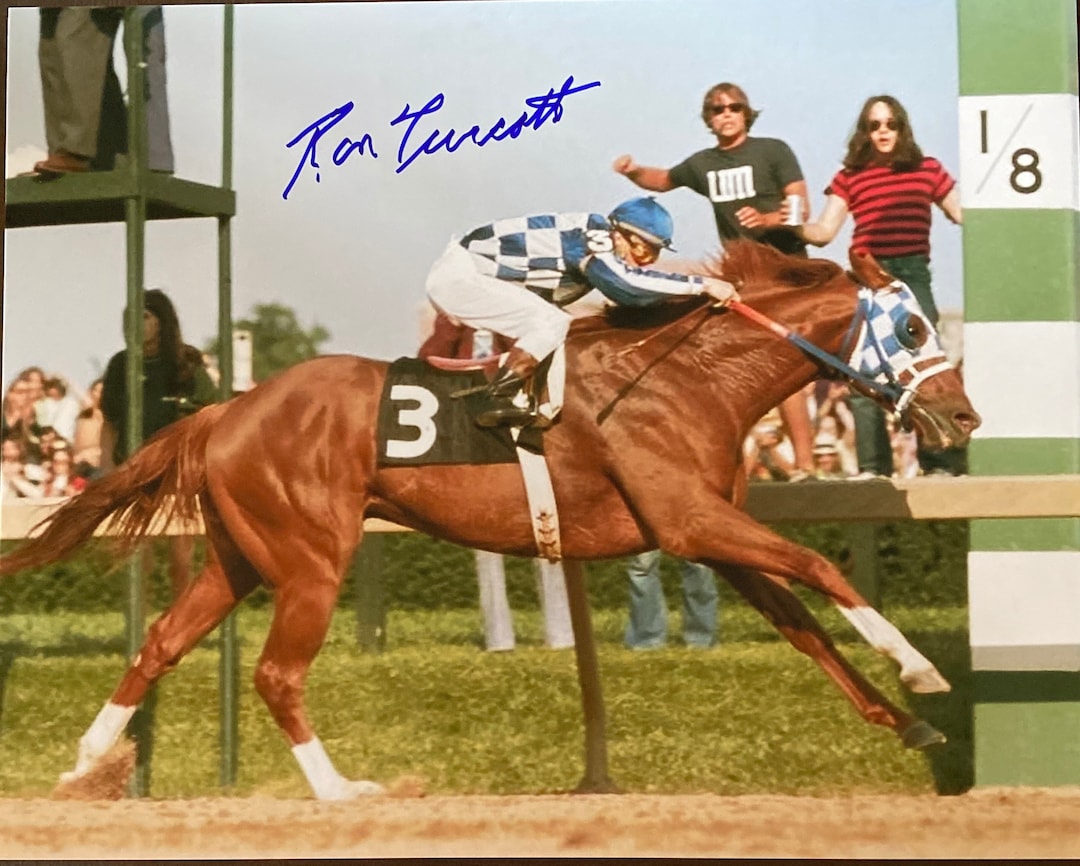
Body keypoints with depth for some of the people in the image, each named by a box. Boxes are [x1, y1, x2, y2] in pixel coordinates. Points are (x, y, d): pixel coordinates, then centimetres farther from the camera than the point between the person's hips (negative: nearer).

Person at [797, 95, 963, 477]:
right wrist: (795, 225, -10)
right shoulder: (850, 177, 11)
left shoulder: (926, 169, 12)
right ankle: (873, 464, 4)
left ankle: (937, 458, -2)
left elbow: (963, 214, 17)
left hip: (911, 276, -1)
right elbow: (824, 231, 8)